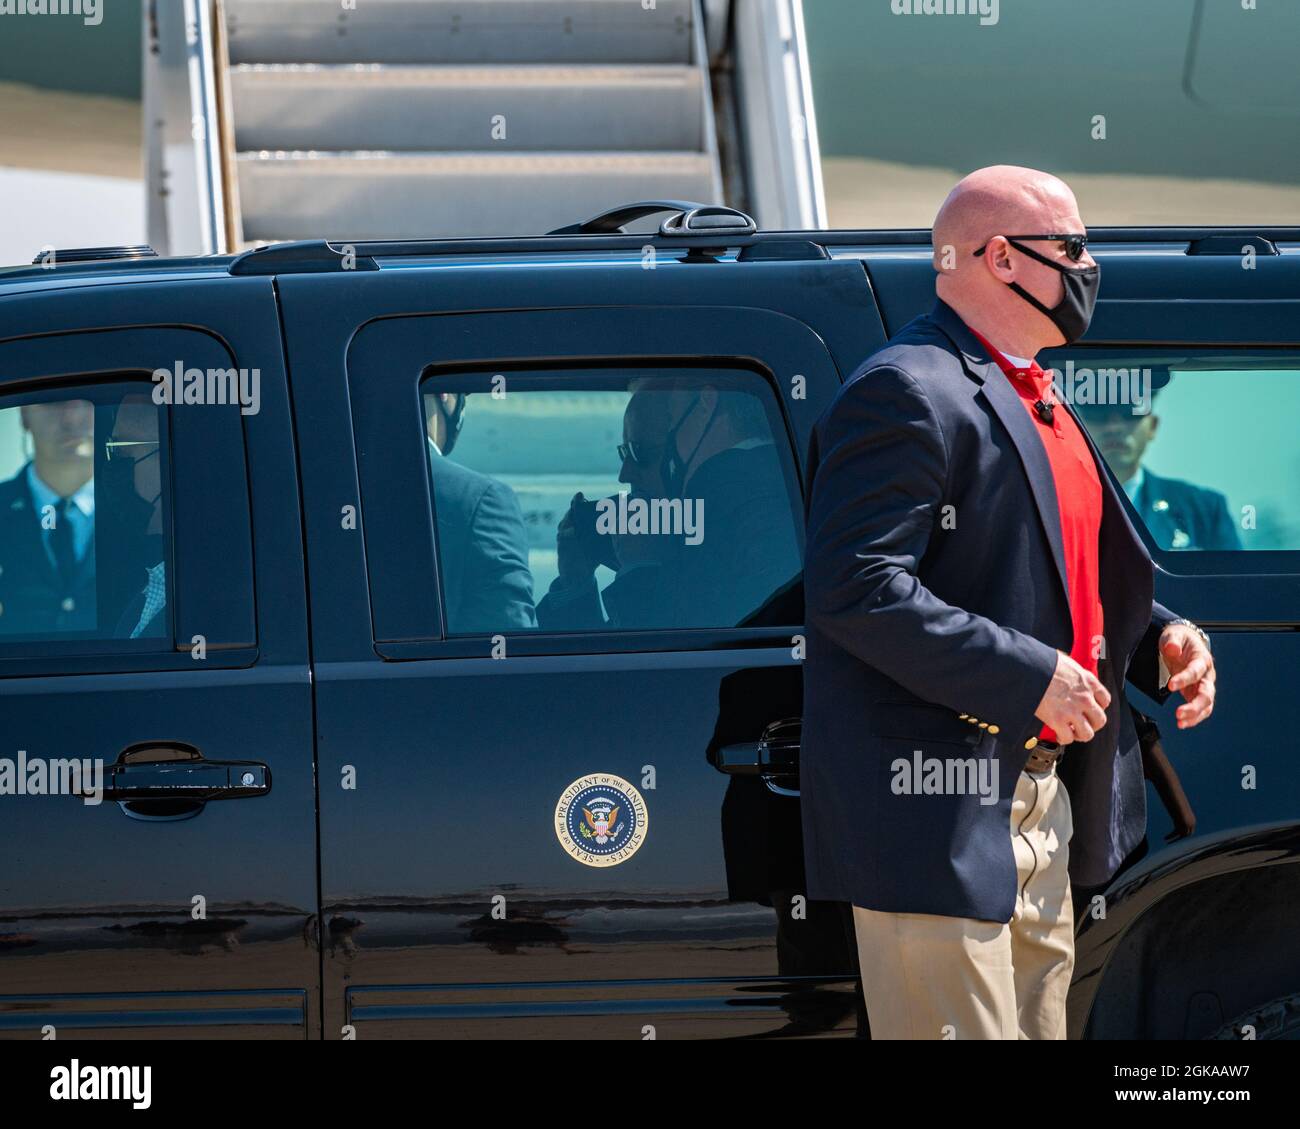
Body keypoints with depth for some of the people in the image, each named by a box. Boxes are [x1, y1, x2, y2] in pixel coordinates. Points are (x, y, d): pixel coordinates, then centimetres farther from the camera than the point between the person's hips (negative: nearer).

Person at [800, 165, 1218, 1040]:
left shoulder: (1033, 401, 19)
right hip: (938, 805, -10)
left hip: (1041, 795, 10)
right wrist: (1031, 678, -23)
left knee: (1037, 1024, 14)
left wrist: (1160, 638, 10)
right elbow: (857, 587, -23)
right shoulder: (907, 394, -14)